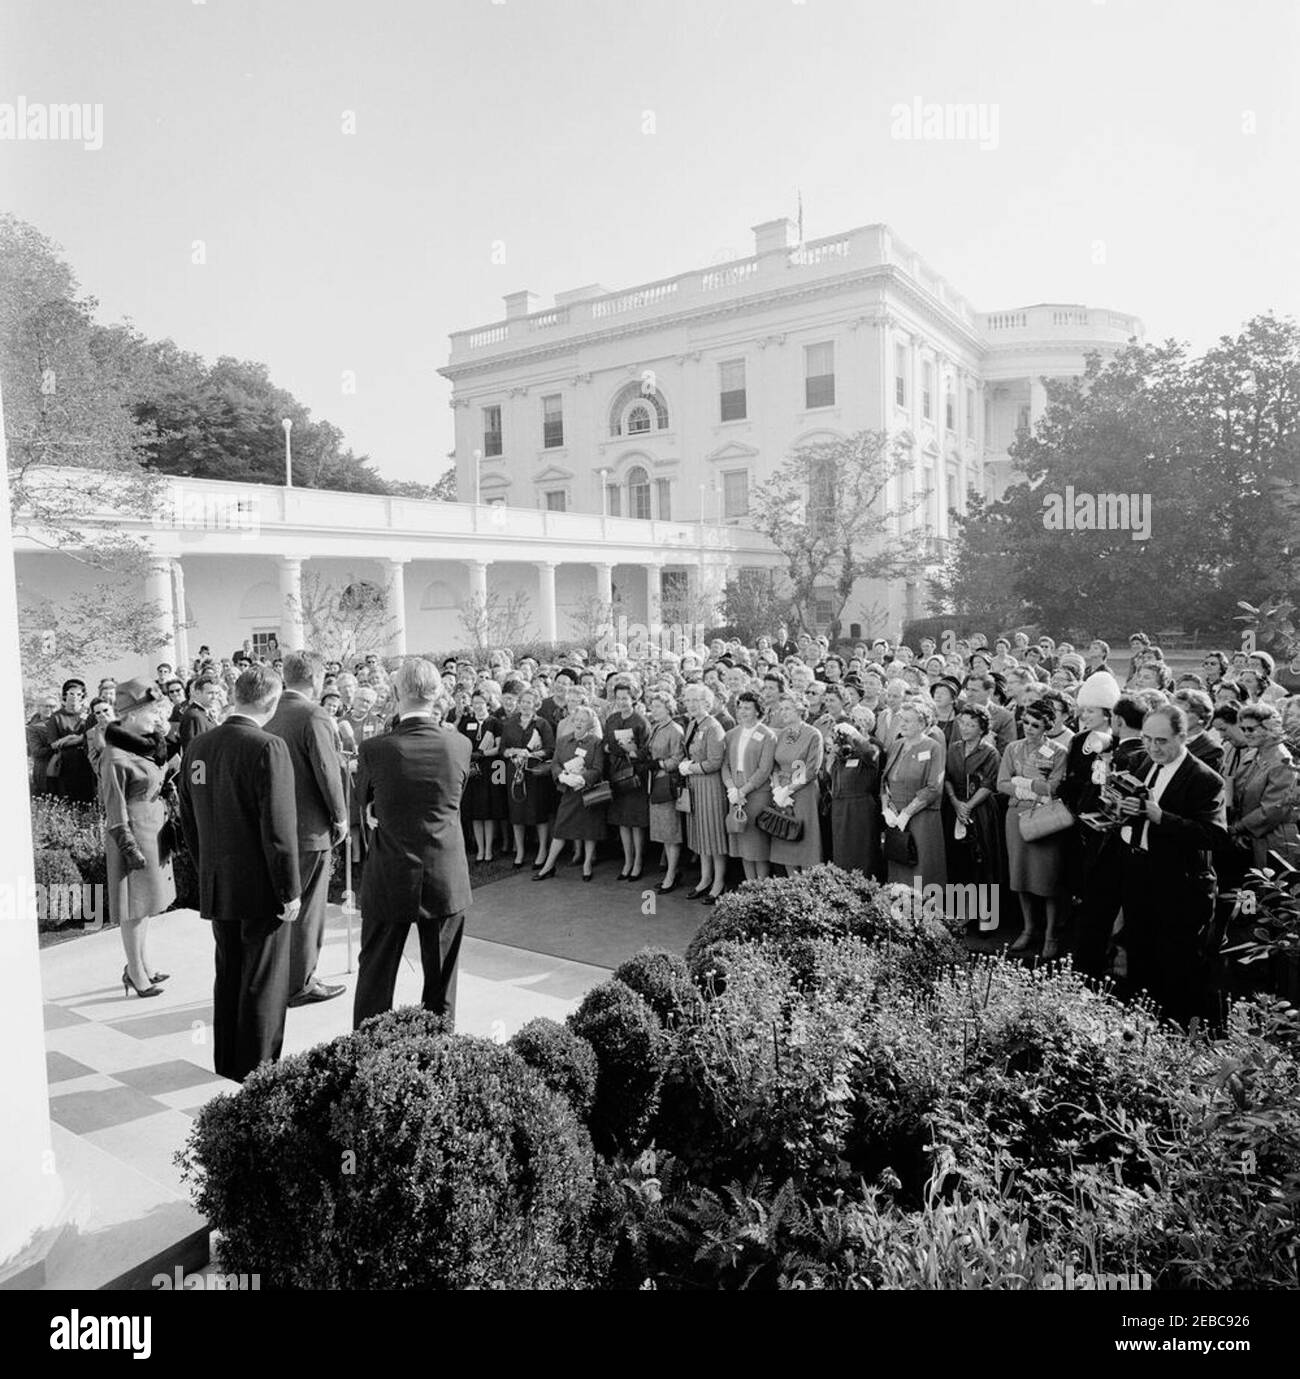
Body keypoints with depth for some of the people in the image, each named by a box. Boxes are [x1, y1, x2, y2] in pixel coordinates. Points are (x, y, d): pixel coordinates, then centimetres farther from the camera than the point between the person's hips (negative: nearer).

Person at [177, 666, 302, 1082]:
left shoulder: (197, 747, 3)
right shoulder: (268, 748, -19)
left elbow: (188, 820, 11)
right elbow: (278, 826, -21)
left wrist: (207, 872, 20)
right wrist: (290, 890, -14)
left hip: (217, 887, 7)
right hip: (261, 888, -7)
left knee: (227, 976, 20)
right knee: (264, 984, 6)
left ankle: (225, 1066, 32)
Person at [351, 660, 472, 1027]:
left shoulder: (373, 749, -14)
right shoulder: (459, 744, -10)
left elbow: (365, 803, 1)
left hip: (389, 879, -1)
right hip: (447, 880, 1)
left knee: (376, 974, 15)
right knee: (441, 977, 16)